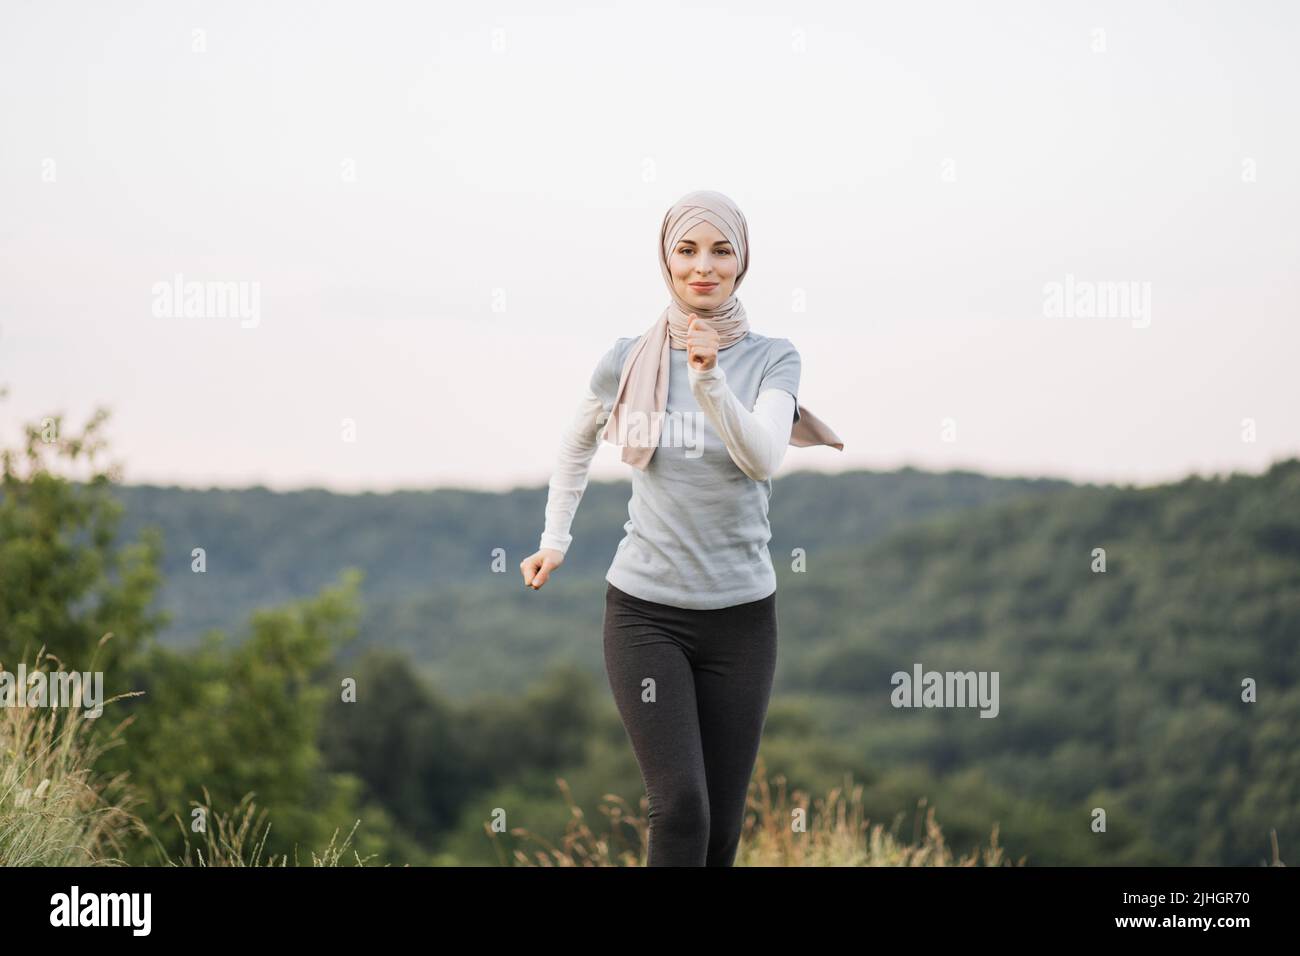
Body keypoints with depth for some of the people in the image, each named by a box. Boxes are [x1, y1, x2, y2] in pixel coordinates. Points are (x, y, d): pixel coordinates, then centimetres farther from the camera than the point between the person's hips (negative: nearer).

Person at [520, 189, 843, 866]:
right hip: (645, 610, -1)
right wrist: (555, 539, 18)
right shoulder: (627, 360, 2)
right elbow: (576, 446, 21)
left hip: (740, 611, 1)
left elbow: (765, 458, -19)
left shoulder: (771, 358, -1)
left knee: (721, 831, 3)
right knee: (680, 809, -17)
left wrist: (710, 378, -32)